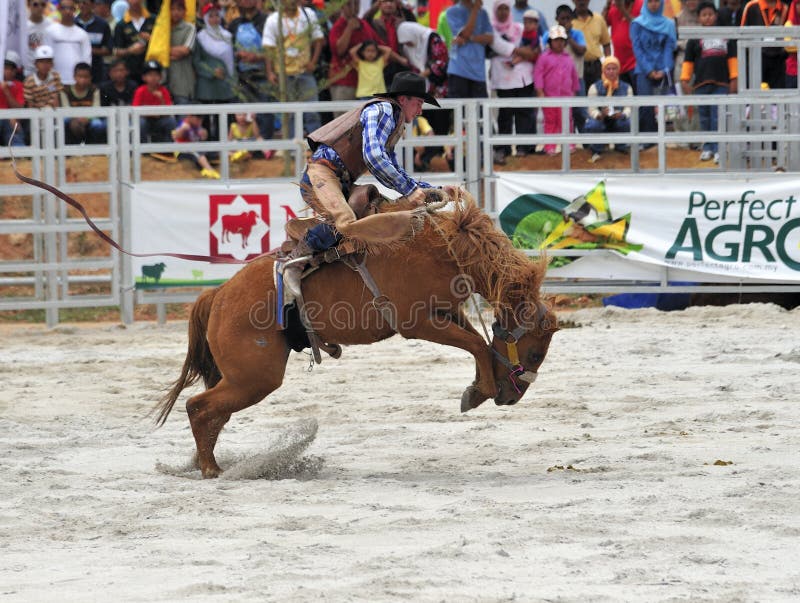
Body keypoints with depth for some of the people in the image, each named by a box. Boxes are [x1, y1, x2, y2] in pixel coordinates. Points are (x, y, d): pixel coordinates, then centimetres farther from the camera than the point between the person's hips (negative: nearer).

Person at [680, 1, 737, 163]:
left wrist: (734, 79, 8)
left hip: (721, 83, -1)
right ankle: (707, 148, 13)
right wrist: (685, 80, 0)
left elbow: (732, 58, 13)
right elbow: (688, 61, 8)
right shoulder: (694, 39, 7)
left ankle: (718, 149, -6)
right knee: (705, 118, 5)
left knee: (718, 117, -7)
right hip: (701, 83, 1)